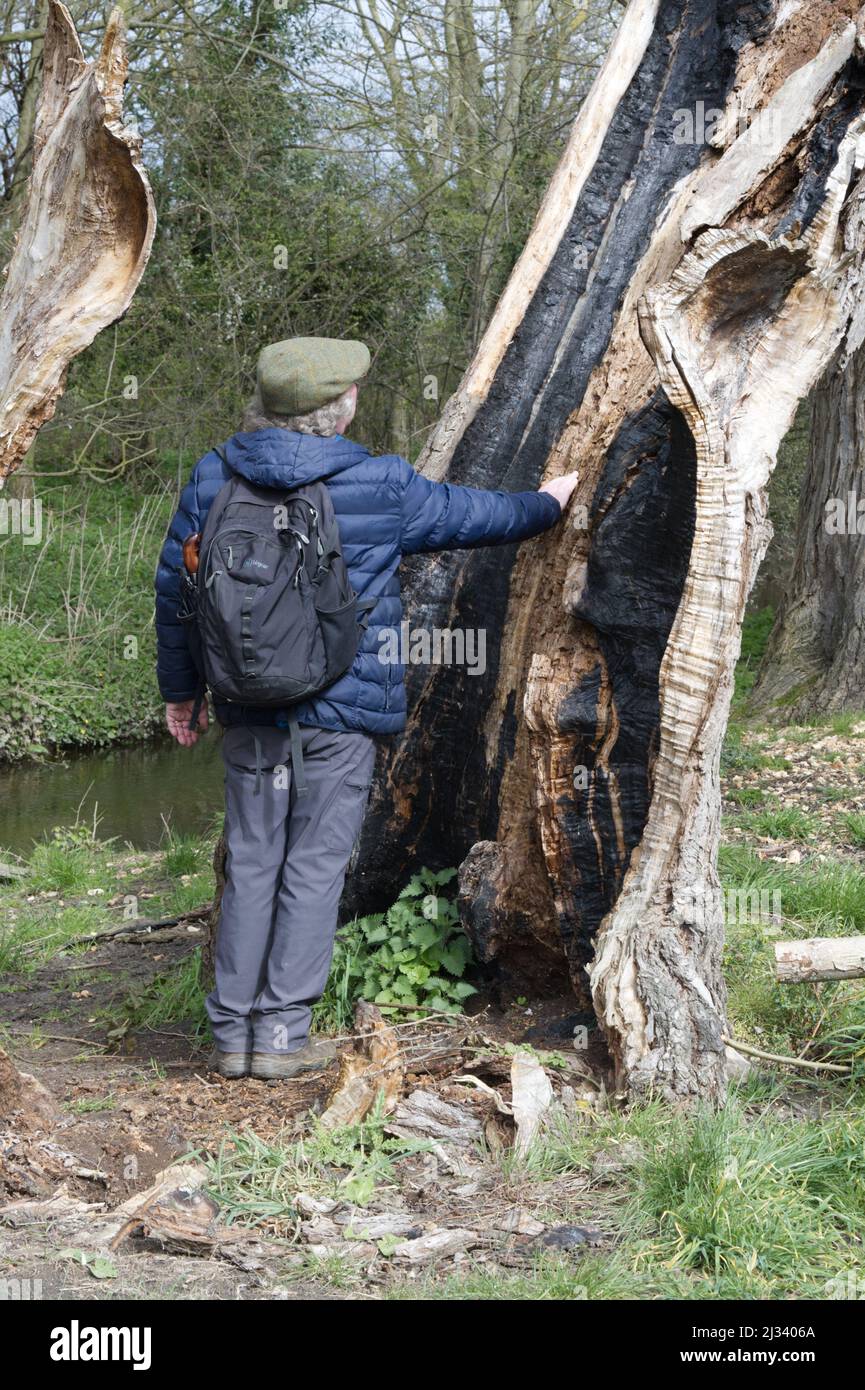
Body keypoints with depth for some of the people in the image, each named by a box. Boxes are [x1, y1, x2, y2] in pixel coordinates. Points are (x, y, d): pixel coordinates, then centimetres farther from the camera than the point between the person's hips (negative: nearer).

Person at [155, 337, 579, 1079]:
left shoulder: (214, 477, 0)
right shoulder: (382, 487, -8)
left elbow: (175, 584, 6)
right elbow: (470, 514, 8)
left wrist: (180, 687, 18)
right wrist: (544, 504, 28)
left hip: (250, 711, 4)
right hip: (342, 713, -3)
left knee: (251, 865, 10)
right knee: (314, 870, 4)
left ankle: (234, 1033, 13)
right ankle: (282, 1033, 6)